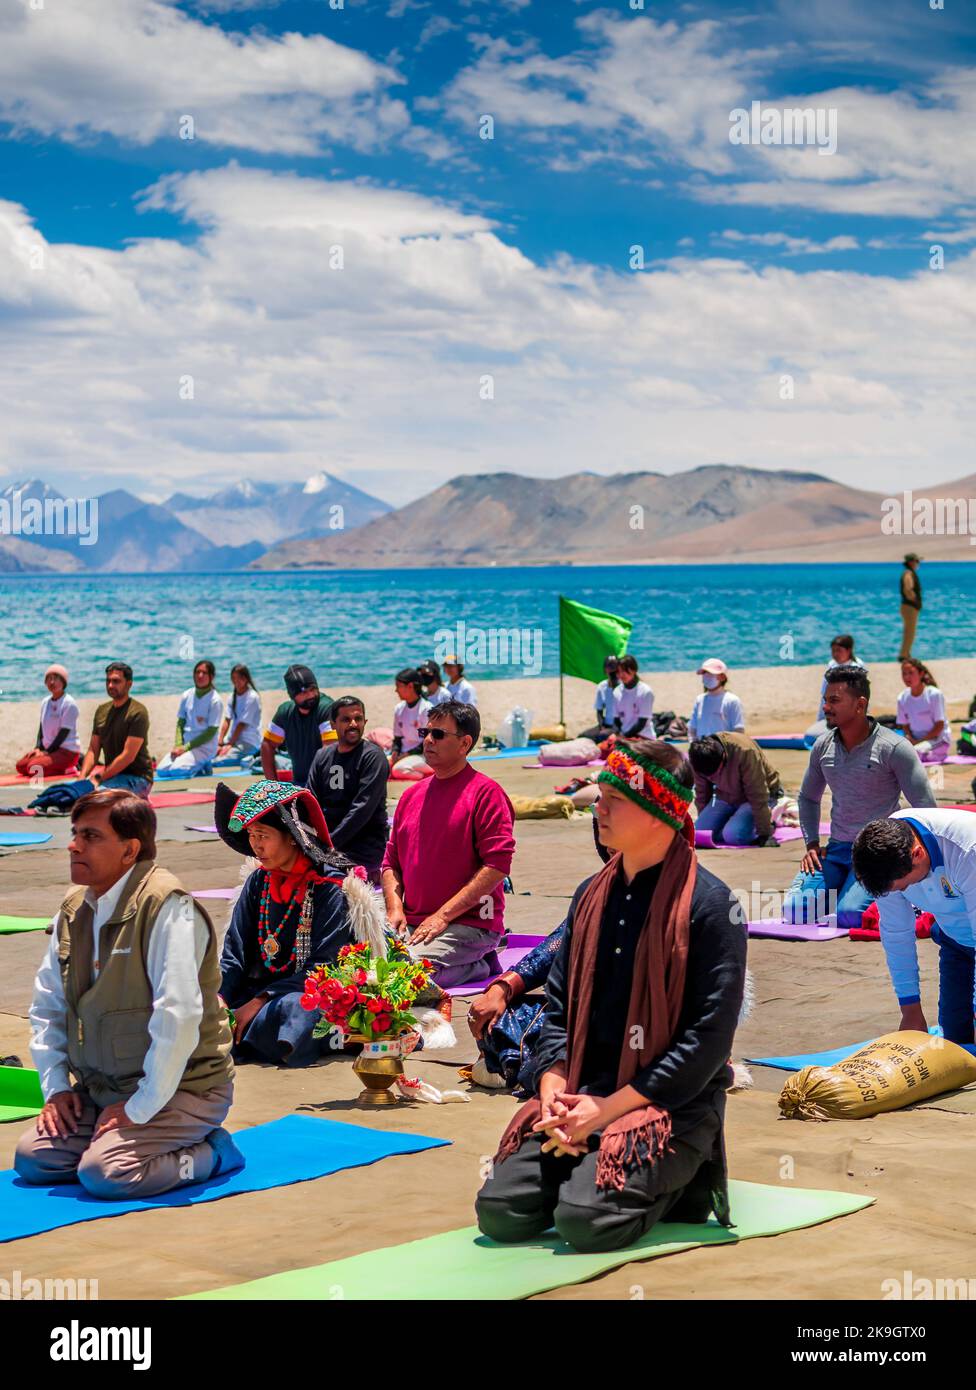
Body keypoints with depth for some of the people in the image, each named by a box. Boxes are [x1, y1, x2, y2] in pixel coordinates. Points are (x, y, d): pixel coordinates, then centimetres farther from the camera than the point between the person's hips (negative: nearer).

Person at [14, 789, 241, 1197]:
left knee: (104, 1173, -26)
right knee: (31, 1159, -7)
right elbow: (47, 1005, 16)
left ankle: (212, 1153, -3)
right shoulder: (74, 909, 7)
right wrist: (56, 1086, 4)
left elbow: (178, 1014, -26)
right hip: (100, 1089, 8)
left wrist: (141, 1107, -23)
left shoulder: (167, 906, -19)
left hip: (182, 1088, -8)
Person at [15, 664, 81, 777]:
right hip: (49, 748, 9)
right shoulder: (45, 702, 10)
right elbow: (42, 727, 15)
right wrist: (38, 748, -1)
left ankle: (69, 768, -7)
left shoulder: (69, 704, -14)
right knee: (20, 766, -2)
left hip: (68, 751, -8)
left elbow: (64, 732, -16)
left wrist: (47, 752, -14)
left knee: (34, 768, -25)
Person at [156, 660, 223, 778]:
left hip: (204, 748, -6)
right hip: (184, 745, 6)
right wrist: (178, 745, -7)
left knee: (176, 770, -27)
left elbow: (211, 732, -12)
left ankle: (202, 768, 1)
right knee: (161, 770, -13)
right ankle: (198, 767, 5)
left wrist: (186, 748, -14)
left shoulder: (214, 700, -10)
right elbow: (180, 723, 11)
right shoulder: (187, 696, 6)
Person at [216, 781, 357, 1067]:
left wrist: (260, 1002, -21)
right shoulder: (258, 883, 11)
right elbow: (233, 956, 7)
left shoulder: (331, 887, -9)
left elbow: (324, 968, -14)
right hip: (261, 989, 4)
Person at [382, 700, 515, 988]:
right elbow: (391, 861, 20)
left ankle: (478, 965, 0)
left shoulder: (485, 792, -6)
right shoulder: (411, 795, 17)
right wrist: (395, 908, 0)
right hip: (411, 925, 7)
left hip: (469, 924, -7)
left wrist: (443, 916, -16)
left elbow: (497, 865, -14)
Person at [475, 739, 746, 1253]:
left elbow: (710, 1037, -14)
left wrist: (610, 1108, -17)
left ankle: (683, 1183, 4)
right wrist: (554, 1090, -6)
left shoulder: (710, 905, -9)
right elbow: (558, 1004, 13)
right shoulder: (591, 896, 12)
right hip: (584, 1095, 6)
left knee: (587, 1220, -25)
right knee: (501, 1212, -12)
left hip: (675, 1105, -5)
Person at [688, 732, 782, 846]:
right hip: (725, 795, 5)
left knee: (733, 835, -28)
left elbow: (758, 797, -28)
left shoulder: (745, 752, -34)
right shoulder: (697, 756, -19)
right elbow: (701, 794, -2)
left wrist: (765, 833, -24)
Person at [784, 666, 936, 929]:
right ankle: (844, 891, 14)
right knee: (794, 910, -15)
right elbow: (808, 797, 23)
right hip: (837, 849, 5)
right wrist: (812, 844, 9)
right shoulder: (823, 746, 7)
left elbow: (926, 808, -9)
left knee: (849, 915, -28)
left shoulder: (894, 748, -11)